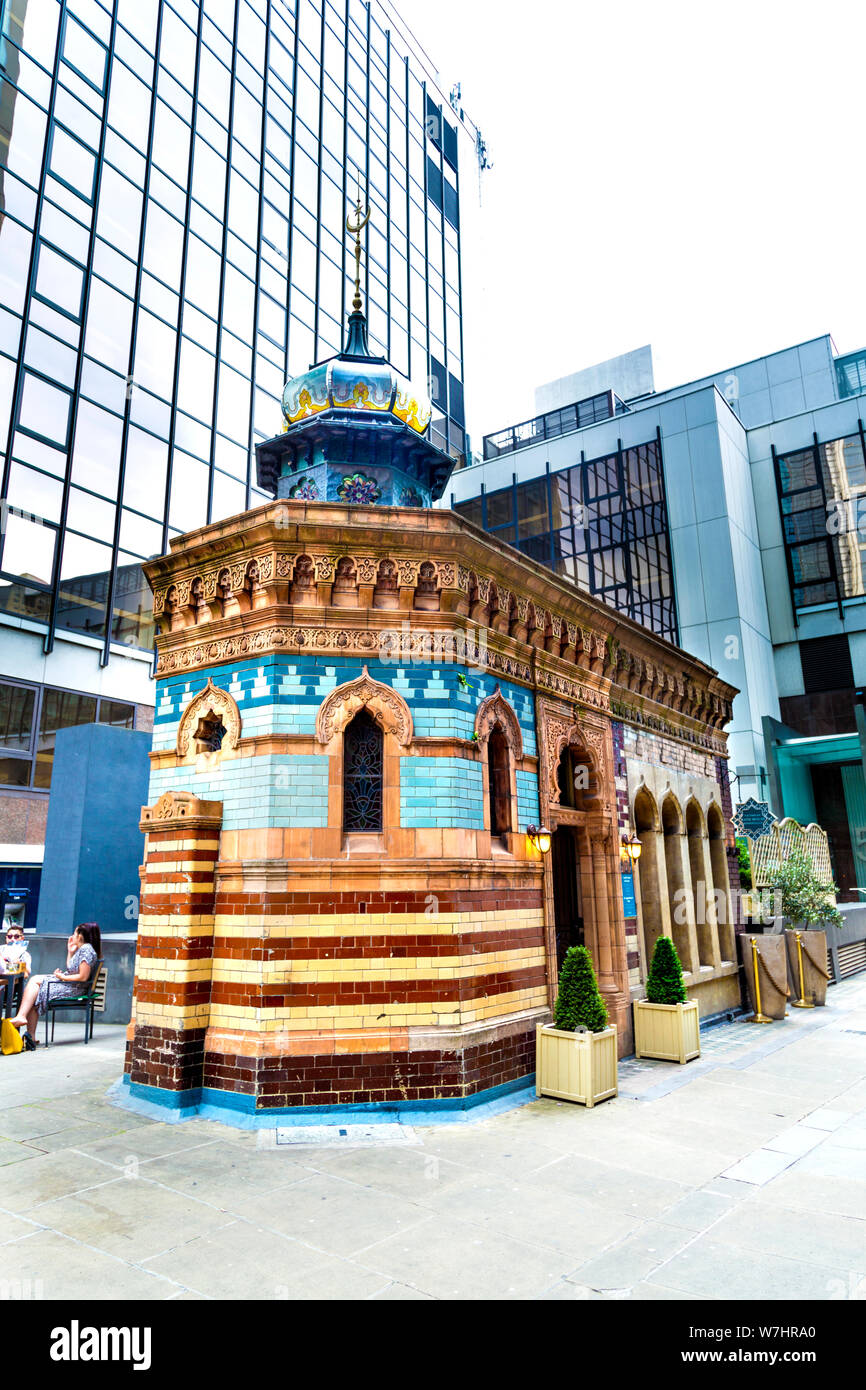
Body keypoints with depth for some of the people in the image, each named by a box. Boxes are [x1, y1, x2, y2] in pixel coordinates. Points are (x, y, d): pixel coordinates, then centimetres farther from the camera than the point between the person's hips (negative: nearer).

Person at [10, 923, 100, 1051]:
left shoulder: (86, 949, -15)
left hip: (73, 989, -10)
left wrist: (63, 977, -10)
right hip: (67, 984, 10)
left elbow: (83, 977, -21)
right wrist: (70, 951, 18)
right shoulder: (81, 949, 18)